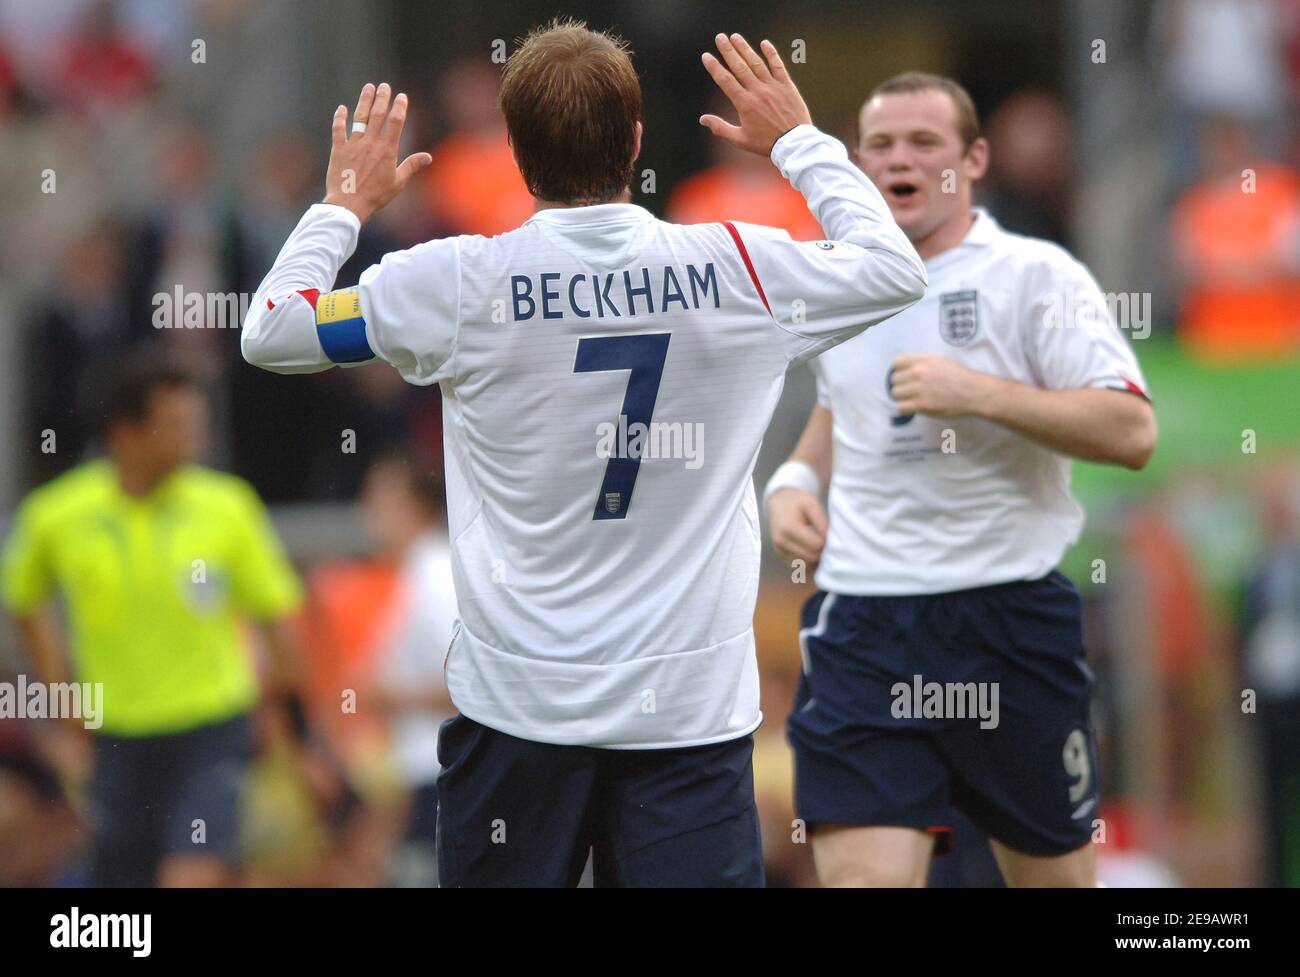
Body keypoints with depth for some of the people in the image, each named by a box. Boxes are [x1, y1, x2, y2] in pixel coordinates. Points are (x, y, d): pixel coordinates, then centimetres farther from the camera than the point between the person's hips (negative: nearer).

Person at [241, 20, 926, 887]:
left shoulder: (459, 285, -7)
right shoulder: (741, 270, -3)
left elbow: (269, 334, 6)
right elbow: (896, 270, 17)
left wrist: (344, 206, 21)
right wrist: (800, 142, 29)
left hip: (518, 708, 0)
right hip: (694, 709, 0)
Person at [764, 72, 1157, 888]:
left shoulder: (1036, 276, -4)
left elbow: (1131, 431, -14)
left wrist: (976, 392, -21)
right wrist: (796, 479, 13)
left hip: (1011, 613, -3)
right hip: (862, 623, 3)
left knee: (1057, 874, 9)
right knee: (862, 875, -11)